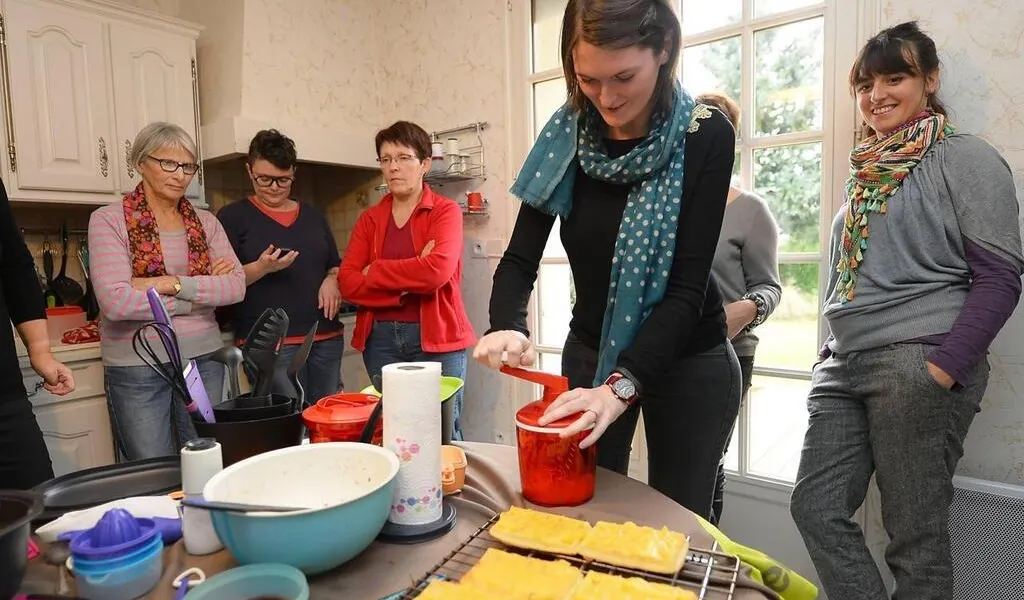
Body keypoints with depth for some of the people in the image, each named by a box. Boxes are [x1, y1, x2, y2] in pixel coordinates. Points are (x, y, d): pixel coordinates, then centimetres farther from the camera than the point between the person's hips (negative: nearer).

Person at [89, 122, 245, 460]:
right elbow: (115, 301, -16)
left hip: (204, 359, 3)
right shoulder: (109, 220, -4)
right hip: (137, 368, -3)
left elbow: (236, 286, -5)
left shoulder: (205, 222, 7)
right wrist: (202, 291, -11)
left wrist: (173, 283, -16)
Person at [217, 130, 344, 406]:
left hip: (326, 337, 5)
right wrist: (261, 268, -19)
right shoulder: (233, 216, 2)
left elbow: (336, 265, 22)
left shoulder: (313, 215, 16)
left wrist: (332, 280, -1)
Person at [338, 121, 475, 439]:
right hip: (380, 338, 4)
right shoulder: (369, 218, 10)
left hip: (435, 337, -4)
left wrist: (374, 271, -8)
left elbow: (437, 270, -20)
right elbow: (347, 283, -2)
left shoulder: (446, 211, -2)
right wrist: (408, 284, -14)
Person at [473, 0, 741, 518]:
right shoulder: (567, 135, -8)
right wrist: (507, 327, -29)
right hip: (590, 352, 3)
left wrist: (622, 385, -33)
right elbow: (521, 257, -9)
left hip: (687, 362, -2)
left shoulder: (705, 136, -17)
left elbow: (688, 285, -22)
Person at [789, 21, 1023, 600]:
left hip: (919, 365, -7)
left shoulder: (964, 157, 0)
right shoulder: (868, 171, 20)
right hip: (845, 366, 7)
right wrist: (835, 355, 16)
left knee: (916, 536, 2)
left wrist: (943, 369, -17)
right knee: (815, 508, 5)